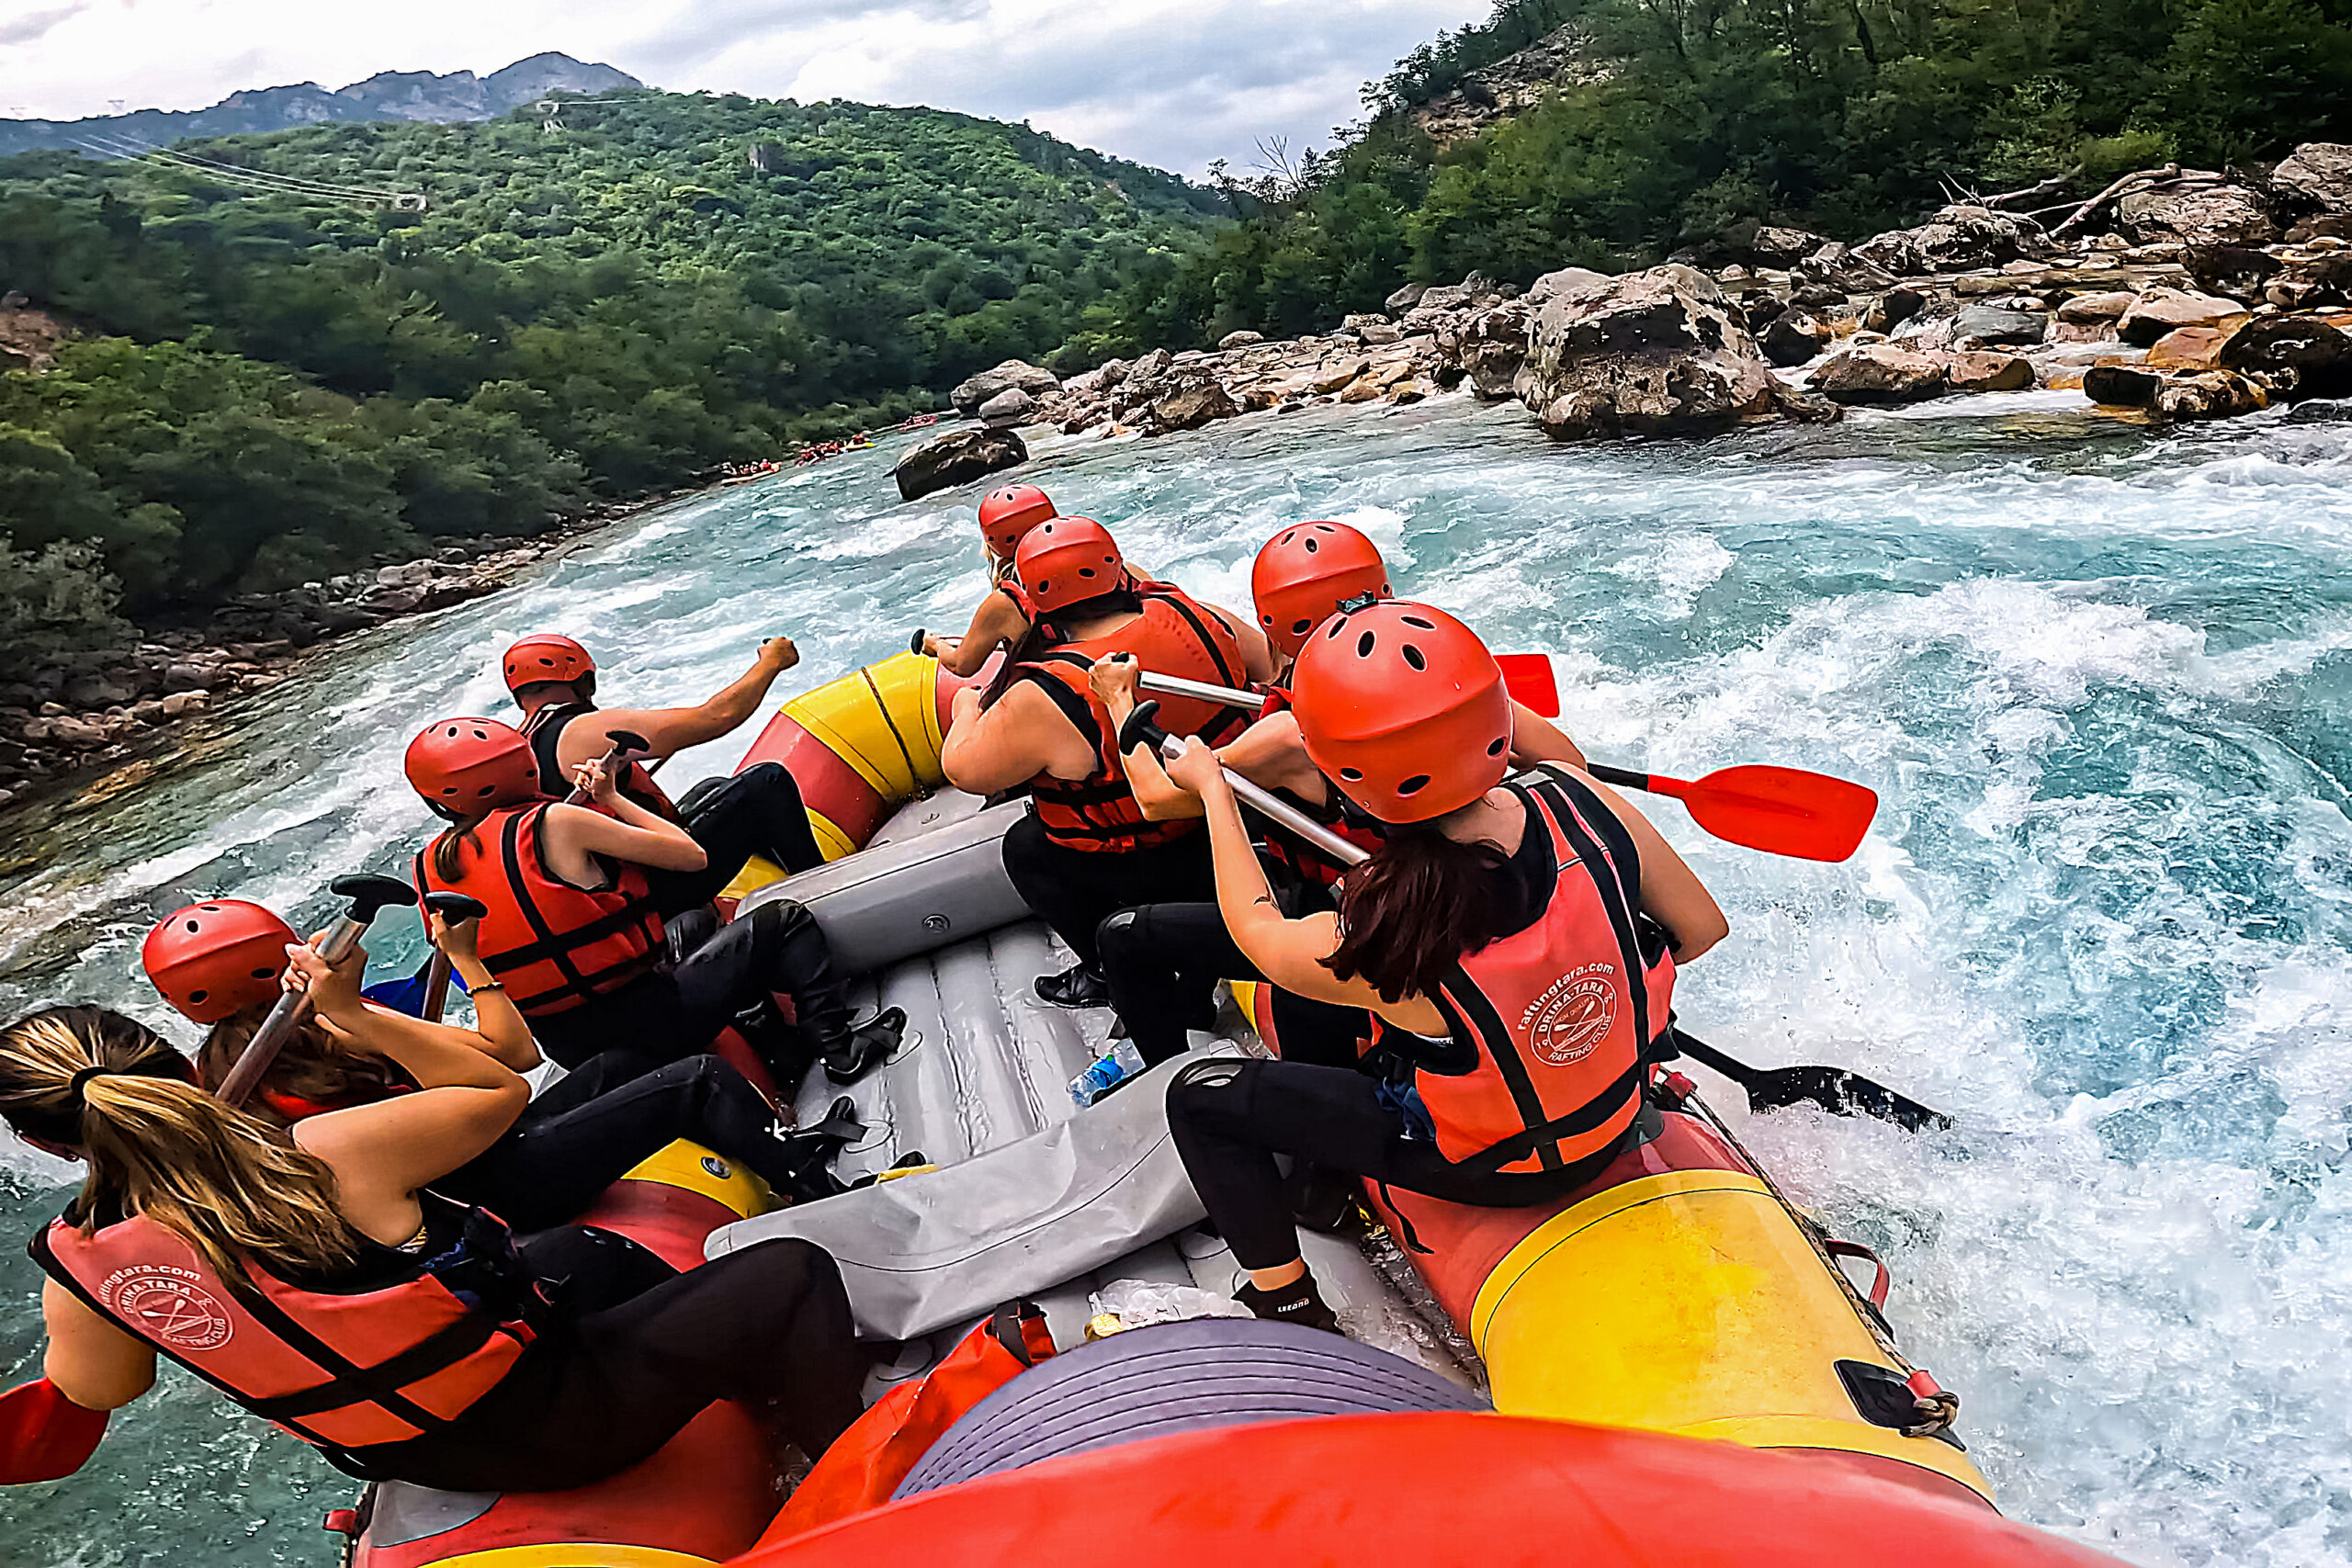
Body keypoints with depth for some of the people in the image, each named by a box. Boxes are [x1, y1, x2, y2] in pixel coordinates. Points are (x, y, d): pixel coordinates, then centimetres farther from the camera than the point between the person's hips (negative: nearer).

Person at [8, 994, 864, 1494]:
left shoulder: (78, 1277, -12)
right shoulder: (333, 1154, -30)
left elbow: (97, 1390, 12)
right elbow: (499, 1087, -12)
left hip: (424, 1460, 7)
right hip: (548, 1423, -7)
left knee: (595, 1252, 31)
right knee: (792, 1274, -2)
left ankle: (755, 1384, 41)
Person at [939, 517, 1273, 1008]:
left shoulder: (1044, 701, -25)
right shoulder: (1192, 615, -9)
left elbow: (963, 768, -9)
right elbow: (1269, 666, 8)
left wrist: (967, 709, 11)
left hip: (1159, 872, -7)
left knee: (1024, 846, 15)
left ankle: (1108, 973, 20)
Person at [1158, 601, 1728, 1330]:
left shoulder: (1378, 944, -35)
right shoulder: (1580, 799, -25)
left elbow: (1257, 932, -11)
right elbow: (1702, 929, -8)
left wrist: (1212, 787, 0)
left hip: (1496, 1168, -5)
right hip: (1624, 1112, 5)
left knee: (1199, 1095, 5)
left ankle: (1289, 1309, 16)